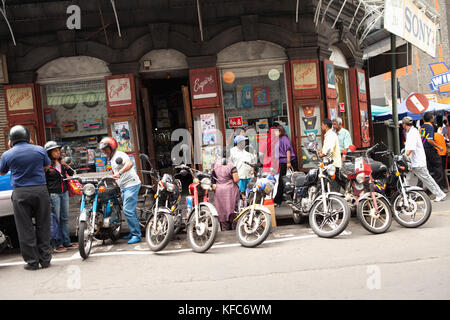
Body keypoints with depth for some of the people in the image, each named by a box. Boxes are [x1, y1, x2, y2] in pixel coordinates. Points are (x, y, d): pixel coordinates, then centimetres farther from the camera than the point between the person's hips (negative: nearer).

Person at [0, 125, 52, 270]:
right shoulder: (39, 150, 2)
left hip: (20, 193, -1)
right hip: (40, 190, 2)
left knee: (25, 229, 6)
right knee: (43, 226, 9)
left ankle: (32, 261, 8)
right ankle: (45, 259, 14)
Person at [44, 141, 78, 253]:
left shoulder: (61, 162, 10)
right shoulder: (47, 165, -7)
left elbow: (71, 173, 12)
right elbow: (44, 181, -8)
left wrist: (66, 166, -7)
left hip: (64, 192, 6)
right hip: (54, 194, -6)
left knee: (65, 218, 10)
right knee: (56, 220, -1)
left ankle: (67, 241, 18)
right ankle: (58, 244, 5)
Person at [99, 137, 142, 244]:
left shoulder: (119, 155, -13)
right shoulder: (112, 158, 19)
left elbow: (130, 164, -33)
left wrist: (119, 172, -43)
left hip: (131, 185, -10)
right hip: (124, 187, 10)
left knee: (128, 210, -14)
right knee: (130, 211, 15)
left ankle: (136, 235, -9)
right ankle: (133, 233, 25)